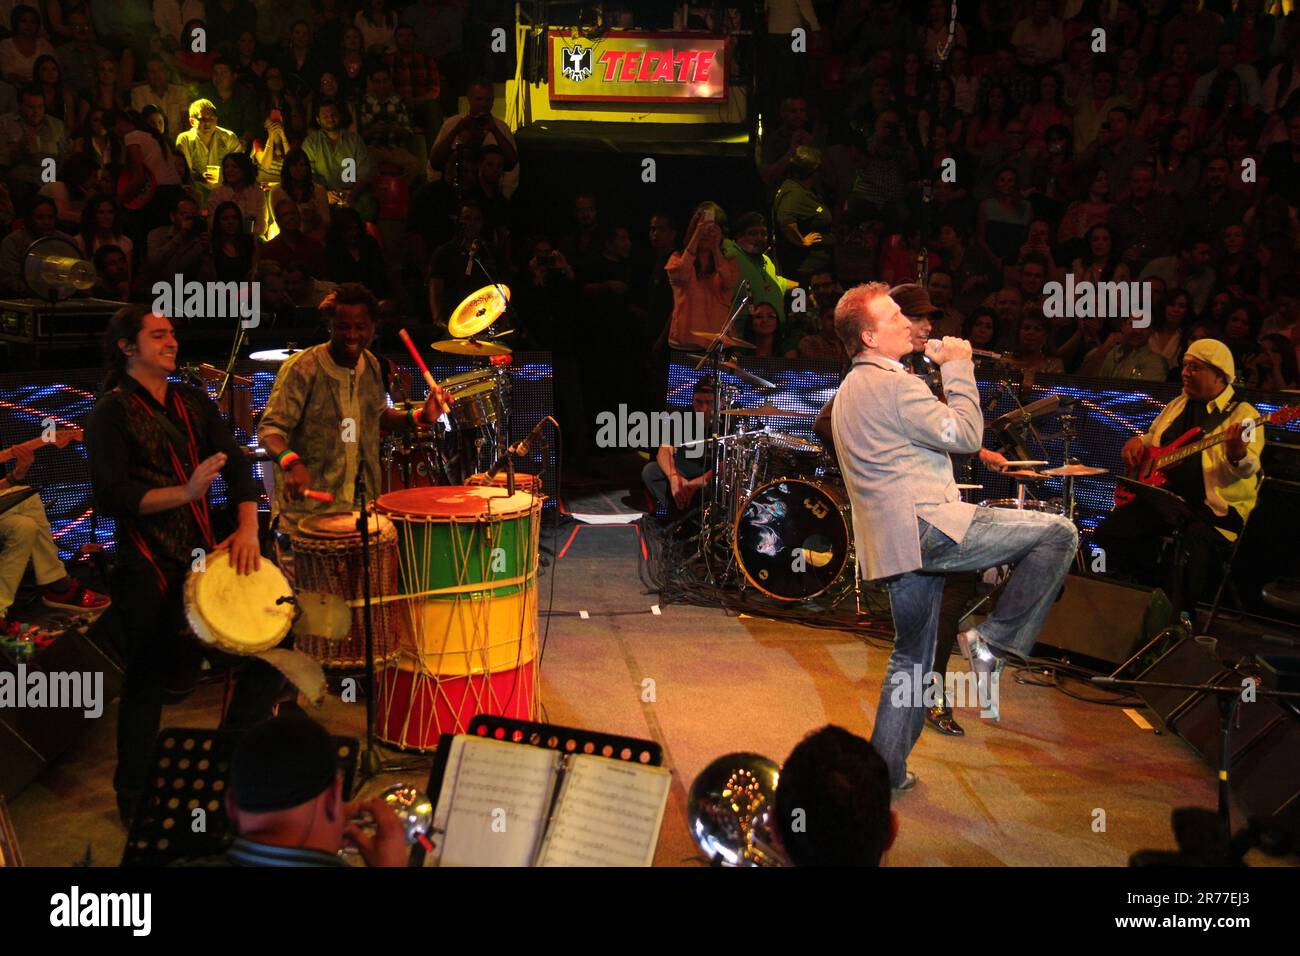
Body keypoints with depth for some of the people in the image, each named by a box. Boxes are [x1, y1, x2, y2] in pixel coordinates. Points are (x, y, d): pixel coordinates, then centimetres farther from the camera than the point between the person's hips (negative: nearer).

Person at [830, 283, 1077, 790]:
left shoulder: (849, 391, 20)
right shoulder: (894, 385, -13)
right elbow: (965, 434, -12)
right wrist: (958, 367, -1)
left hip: (897, 540, 10)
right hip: (927, 527, -10)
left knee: (912, 657, 18)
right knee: (1058, 533, -8)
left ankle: (884, 770, 21)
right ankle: (995, 640, -5)